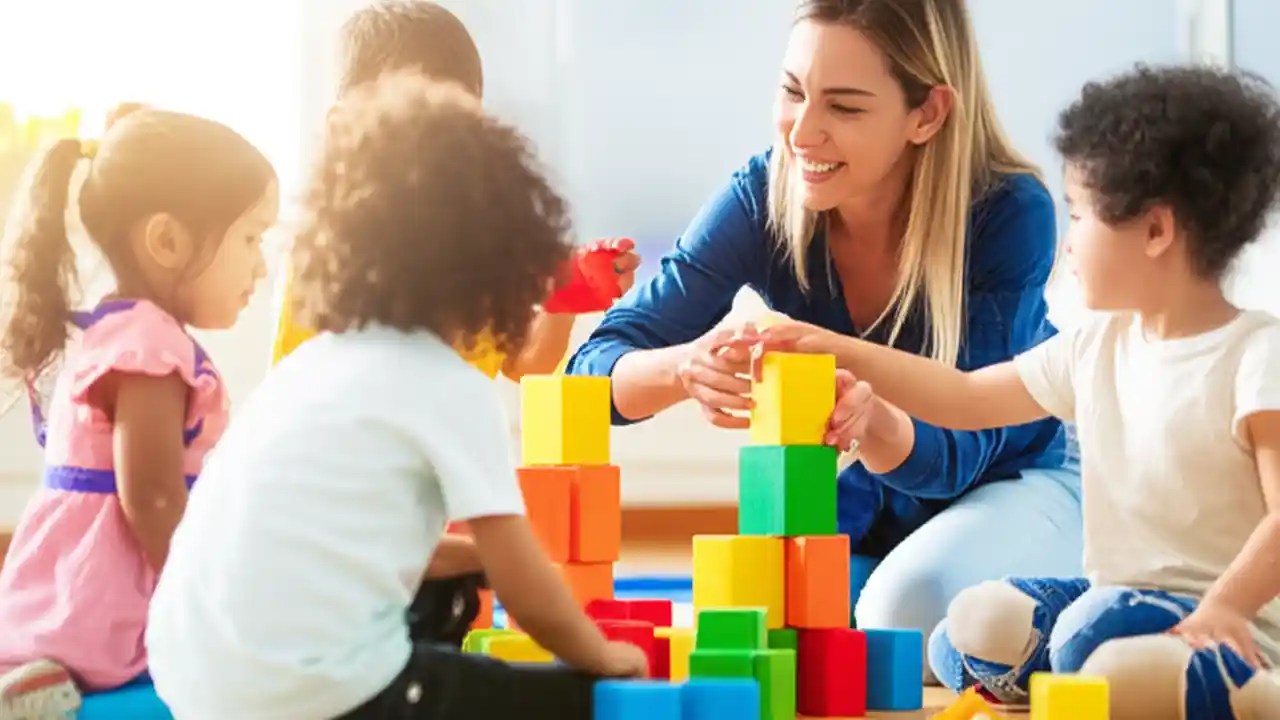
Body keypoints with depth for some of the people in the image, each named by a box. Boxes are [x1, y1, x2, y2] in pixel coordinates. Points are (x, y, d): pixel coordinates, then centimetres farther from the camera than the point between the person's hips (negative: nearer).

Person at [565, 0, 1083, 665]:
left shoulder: (1010, 214, -27)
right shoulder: (764, 196, -20)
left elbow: (958, 452, -29)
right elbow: (597, 368, -21)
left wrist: (874, 422, -53)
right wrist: (683, 369, -46)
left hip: (1013, 480, -3)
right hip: (857, 503, 3)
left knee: (911, 603, -32)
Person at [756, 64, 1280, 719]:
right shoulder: (1099, 345, 9)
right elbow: (966, 399, 17)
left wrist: (1225, 607, -33)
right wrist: (841, 353, 12)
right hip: (1114, 596, 7)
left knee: (1099, 639, -34)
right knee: (971, 629, -6)